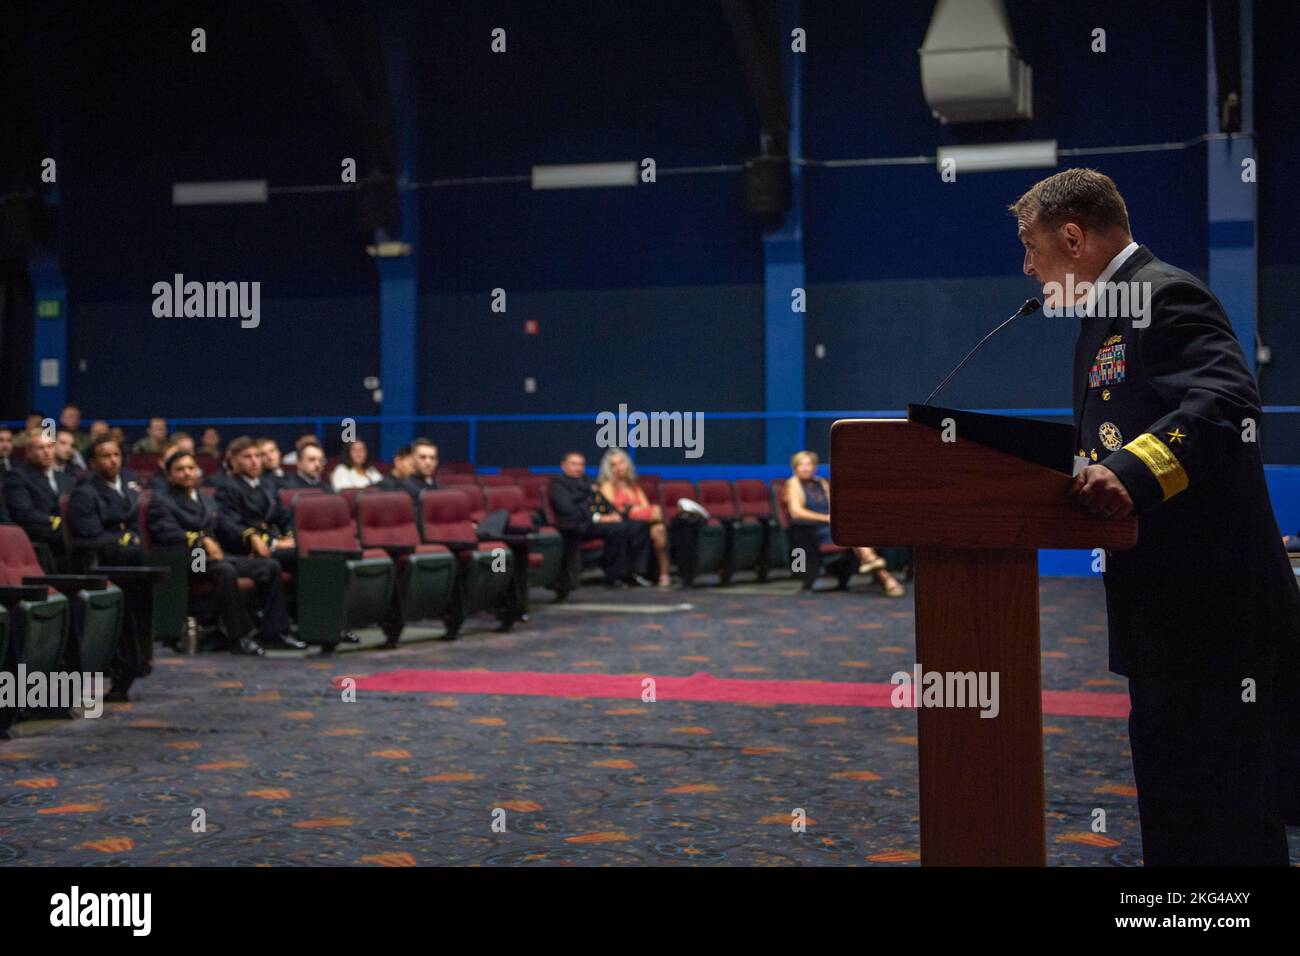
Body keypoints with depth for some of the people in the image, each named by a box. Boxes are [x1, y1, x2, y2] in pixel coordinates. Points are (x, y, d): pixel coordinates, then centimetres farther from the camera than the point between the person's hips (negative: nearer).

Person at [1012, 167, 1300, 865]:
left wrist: (1130, 471, -39)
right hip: (1164, 606, 11)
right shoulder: (1103, 315, 19)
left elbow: (1226, 402, -28)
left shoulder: (1167, 295, -12)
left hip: (1205, 607, -11)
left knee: (1203, 833, -6)